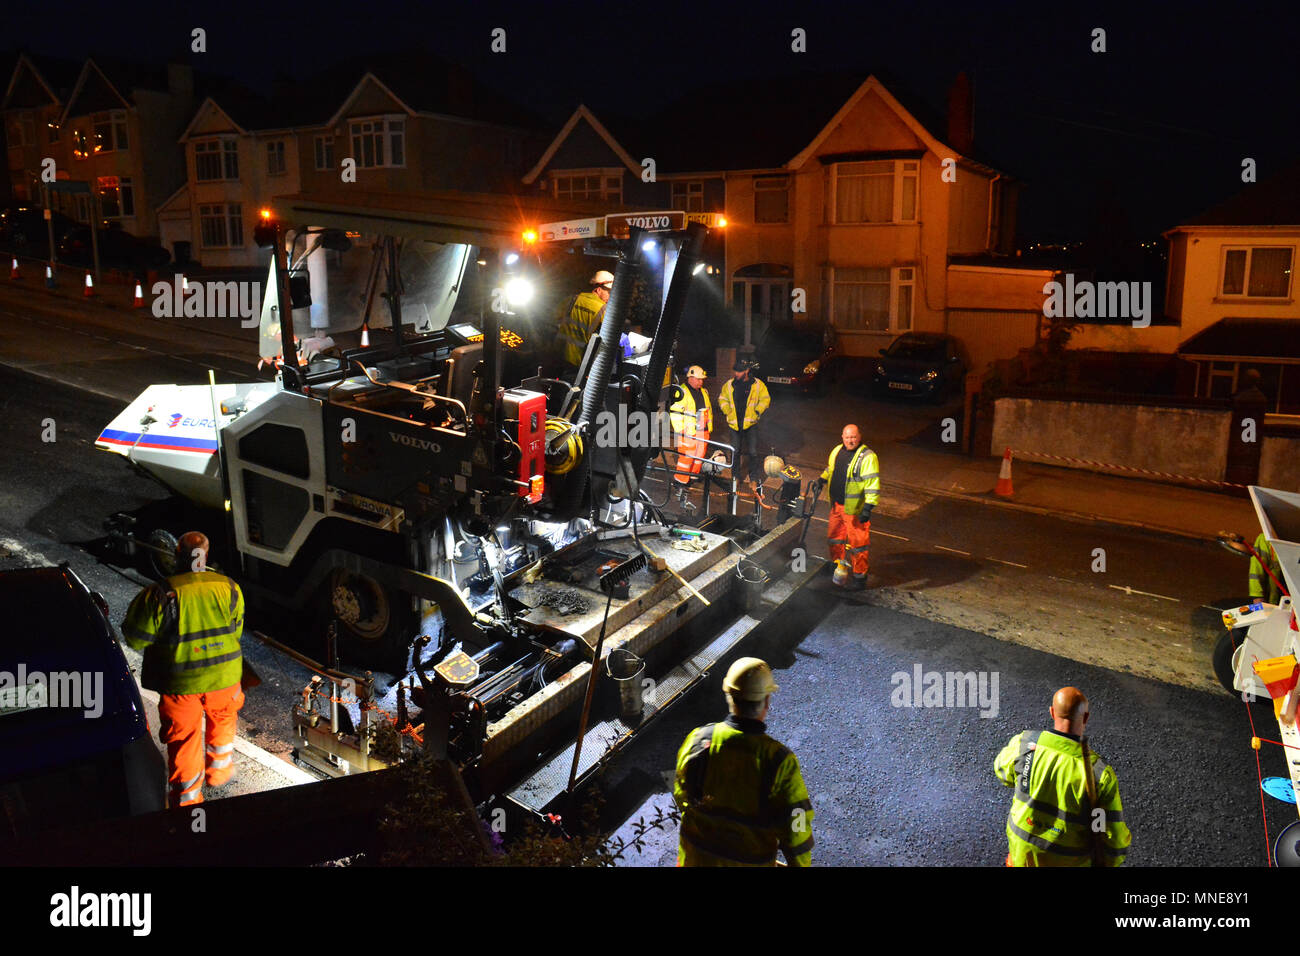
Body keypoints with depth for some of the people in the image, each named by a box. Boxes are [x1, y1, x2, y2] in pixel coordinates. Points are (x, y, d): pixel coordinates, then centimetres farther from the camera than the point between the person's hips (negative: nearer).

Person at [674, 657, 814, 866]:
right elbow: (796, 828, -19)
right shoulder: (780, 762, -27)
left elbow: (682, 795, -2)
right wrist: (799, 863, 0)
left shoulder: (698, 741, -19)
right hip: (751, 861, -2)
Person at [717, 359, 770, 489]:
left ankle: (753, 478, 12)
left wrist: (757, 412, -8)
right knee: (735, 452, 9)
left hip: (750, 424, -2)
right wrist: (727, 411, -1)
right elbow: (722, 399, 14)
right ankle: (736, 476, 23)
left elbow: (765, 399, 4)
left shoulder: (757, 384, -4)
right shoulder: (729, 385, 2)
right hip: (734, 424, 2)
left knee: (752, 452, -1)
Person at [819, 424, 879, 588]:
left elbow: (873, 485, -18)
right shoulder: (837, 451, 6)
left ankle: (859, 575, 17)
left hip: (855, 508, -7)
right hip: (837, 505, 7)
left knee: (857, 542, 2)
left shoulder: (867, 457, -16)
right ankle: (840, 566, 41)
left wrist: (868, 508, -22)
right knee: (835, 537, 20)